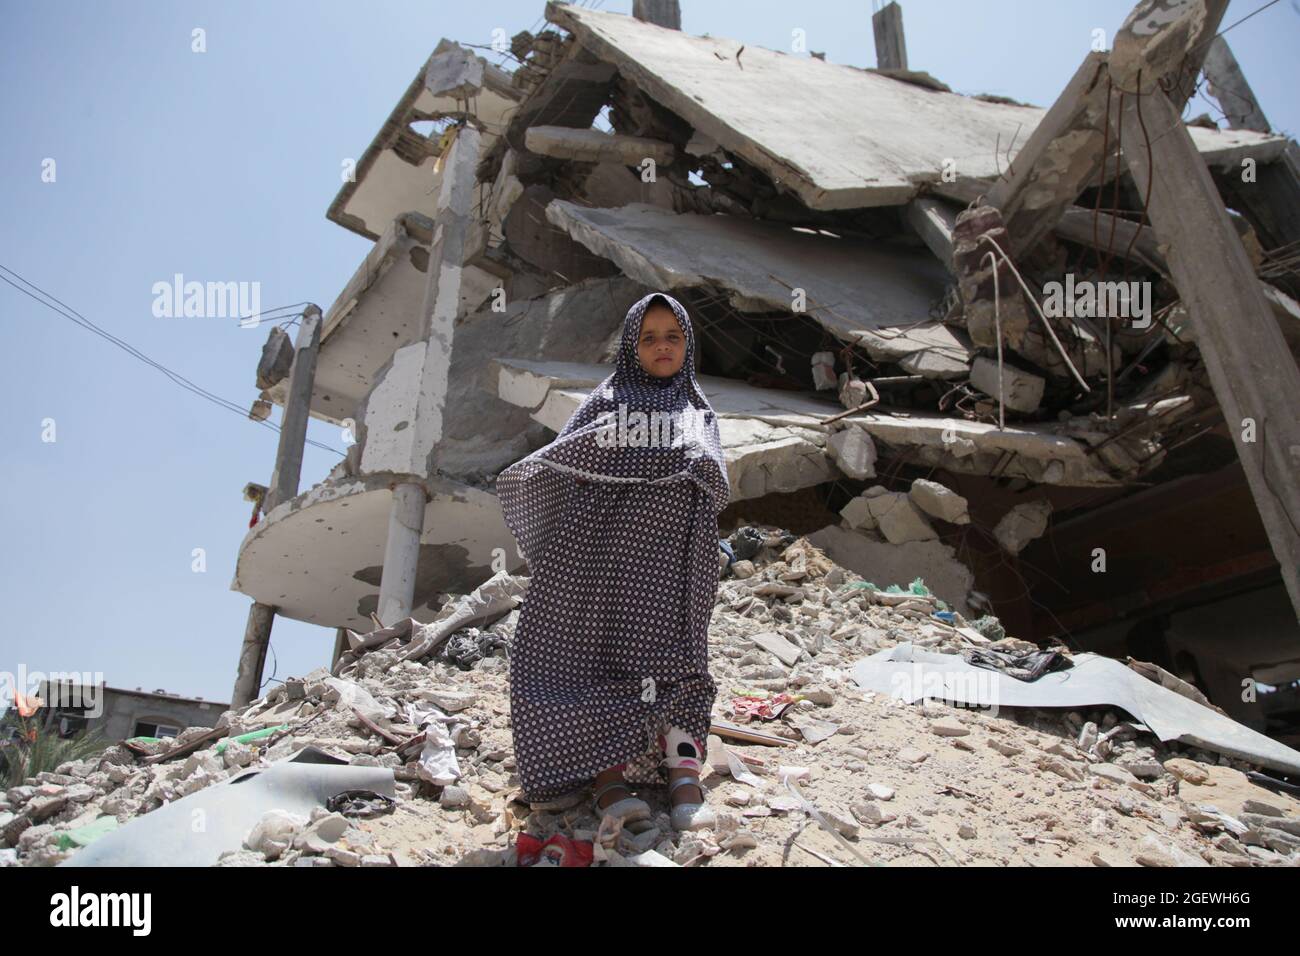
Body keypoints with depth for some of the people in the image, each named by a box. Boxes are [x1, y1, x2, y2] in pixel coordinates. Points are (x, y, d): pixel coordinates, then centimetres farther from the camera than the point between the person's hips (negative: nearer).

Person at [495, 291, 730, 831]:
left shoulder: (698, 411, 21)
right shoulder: (605, 401, 17)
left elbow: (717, 487, 7)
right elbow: (561, 464, 9)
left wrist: (700, 466, -12)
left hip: (672, 557, 1)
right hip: (605, 549, -1)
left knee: (674, 660, -6)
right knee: (603, 660, -8)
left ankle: (685, 782, -9)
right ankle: (608, 776, -9)